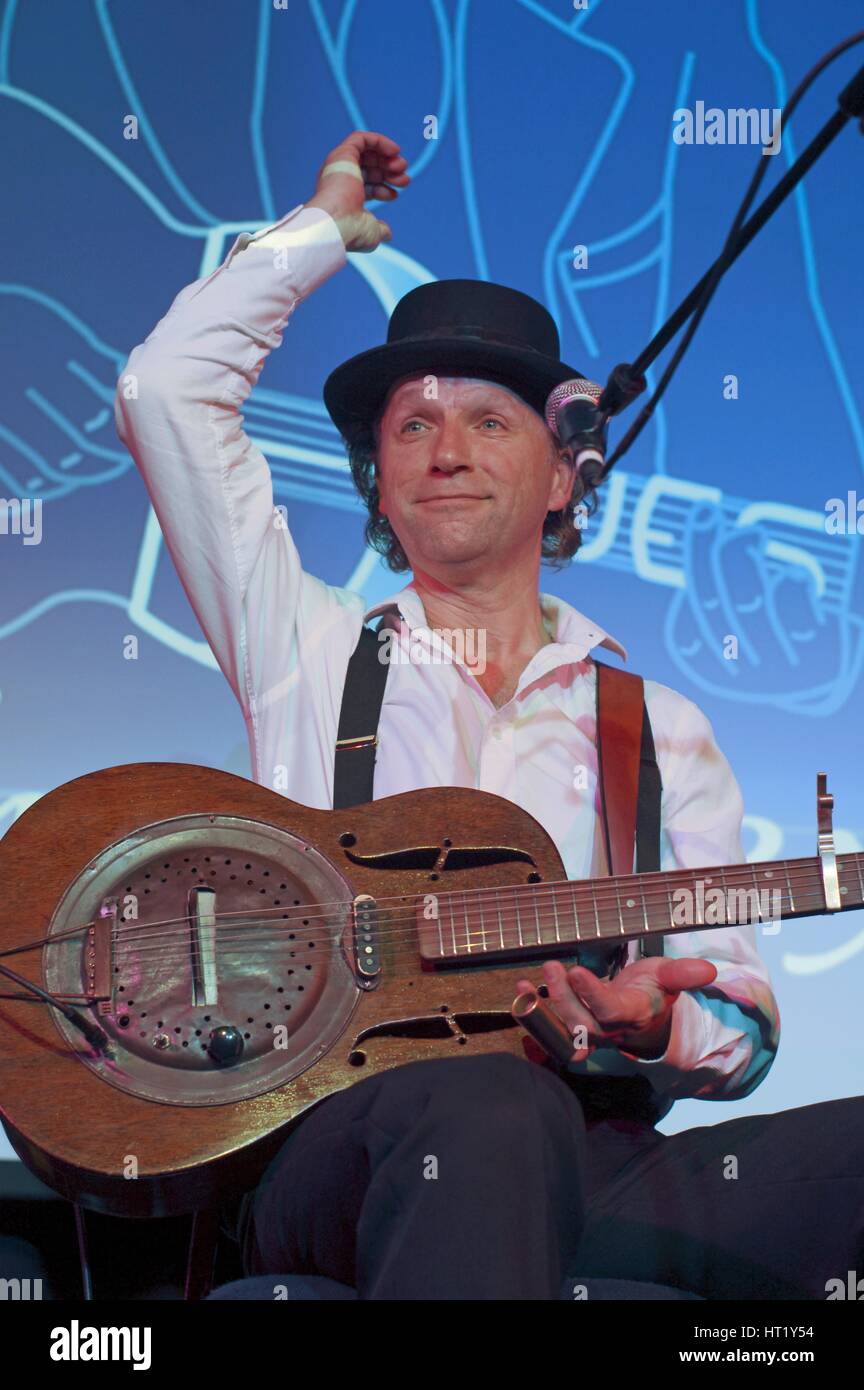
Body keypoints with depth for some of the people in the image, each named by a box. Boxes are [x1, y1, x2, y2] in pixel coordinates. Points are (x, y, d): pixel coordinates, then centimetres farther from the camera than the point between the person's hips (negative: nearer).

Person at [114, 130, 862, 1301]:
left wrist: (653, 1031, -9)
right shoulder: (311, 653, 15)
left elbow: (743, 1027, 15)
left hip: (576, 1166, 3)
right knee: (489, 1106, -39)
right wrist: (323, 227, 19)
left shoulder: (661, 730, 18)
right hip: (328, 1147, -2)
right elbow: (164, 391, 7)